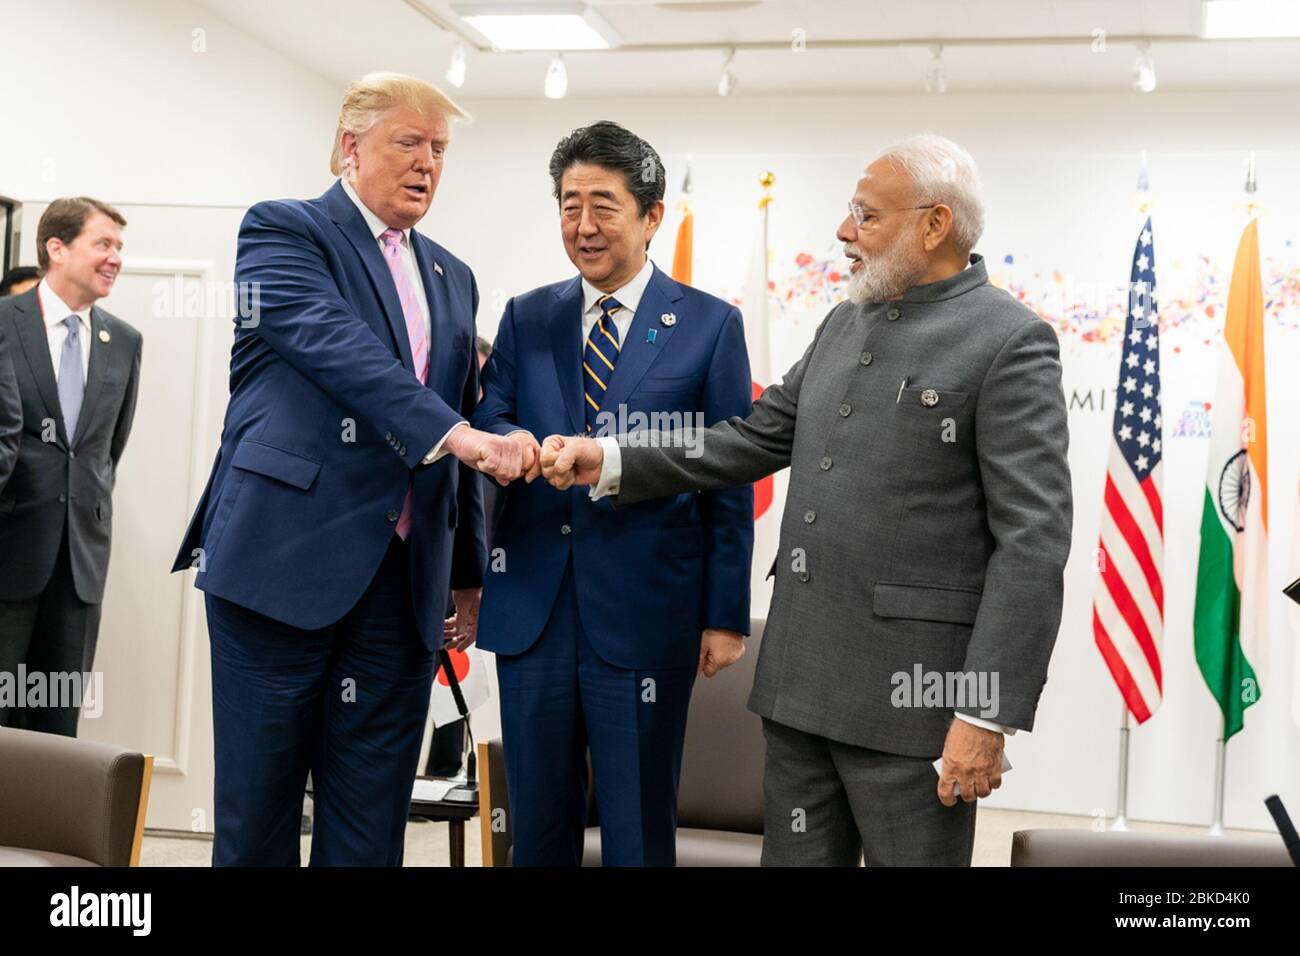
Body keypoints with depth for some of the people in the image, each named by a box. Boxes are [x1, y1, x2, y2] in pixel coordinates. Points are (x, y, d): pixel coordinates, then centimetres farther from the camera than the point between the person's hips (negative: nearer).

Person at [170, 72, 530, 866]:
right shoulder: (283, 231, 0)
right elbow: (337, 343, -18)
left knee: (371, 824, 8)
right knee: (258, 807, 3)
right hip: (284, 559, -5)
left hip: (403, 579, 5)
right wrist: (457, 434, -29)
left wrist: (469, 570, 17)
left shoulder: (452, 279, 18)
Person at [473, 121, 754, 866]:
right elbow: (489, 422, 4)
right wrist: (512, 443, -21)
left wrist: (727, 614, -4)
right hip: (532, 606, 3)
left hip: (645, 613, -3)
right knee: (538, 824, 12)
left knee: (638, 830, 6)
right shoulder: (526, 318, 11)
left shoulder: (710, 325, 1)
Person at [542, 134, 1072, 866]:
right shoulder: (845, 325, 14)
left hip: (912, 690, -7)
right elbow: (757, 438, 15)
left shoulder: (1010, 342, -10)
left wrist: (989, 714, -19)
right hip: (803, 676, 7)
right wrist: (611, 461, 5)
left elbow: (1032, 541, -15)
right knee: (796, 856, 15)